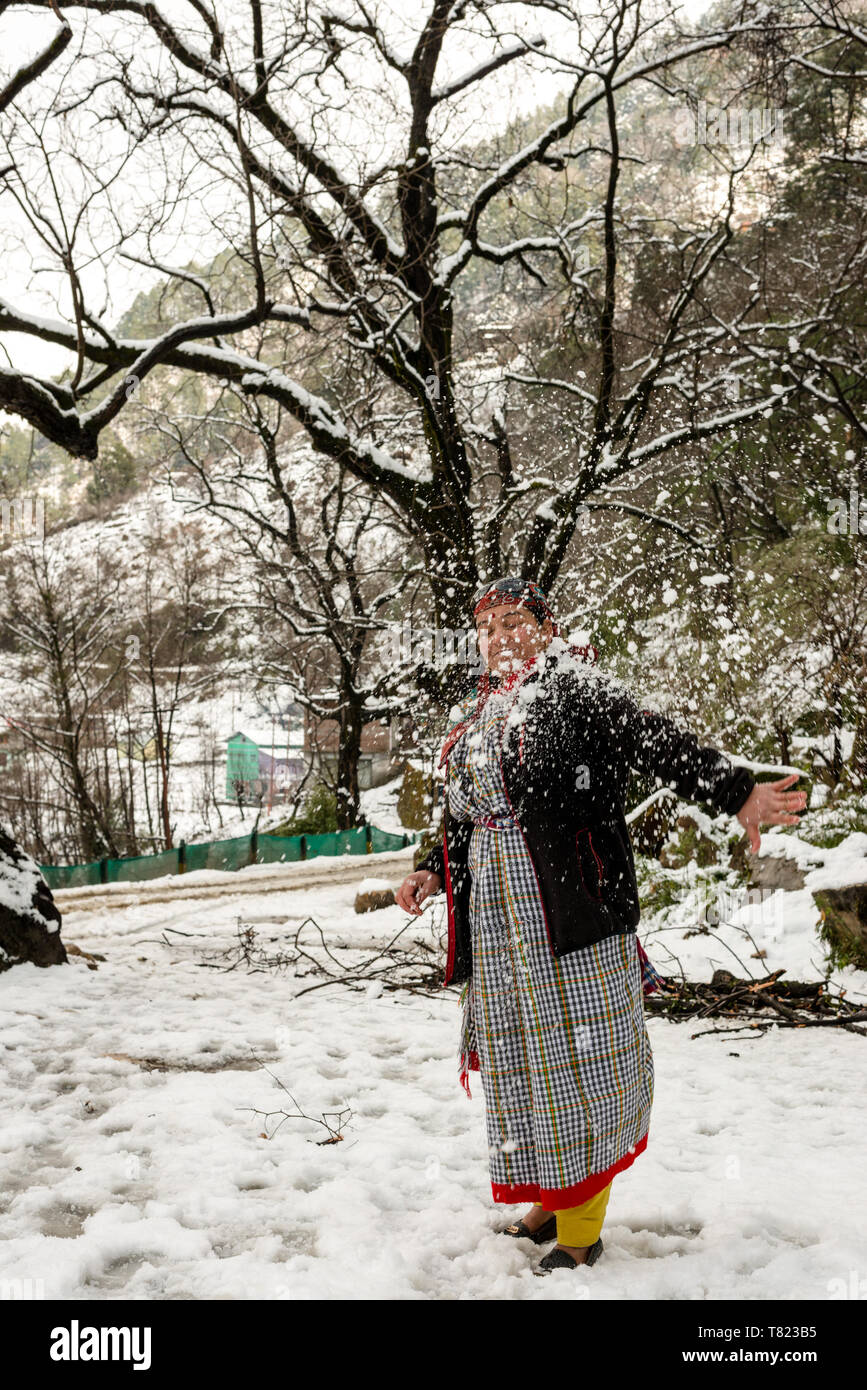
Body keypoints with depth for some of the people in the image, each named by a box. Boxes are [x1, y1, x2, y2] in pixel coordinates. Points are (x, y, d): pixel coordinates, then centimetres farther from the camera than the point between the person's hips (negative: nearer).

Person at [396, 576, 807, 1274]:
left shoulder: (575, 689, -5)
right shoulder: (474, 716, 17)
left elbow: (660, 744, -18)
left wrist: (738, 793, -29)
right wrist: (432, 872, 13)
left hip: (569, 911, -7)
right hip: (497, 922, 7)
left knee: (575, 1055, 0)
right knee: (519, 1056, 14)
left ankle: (582, 1228, 12)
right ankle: (551, 1198, 30)